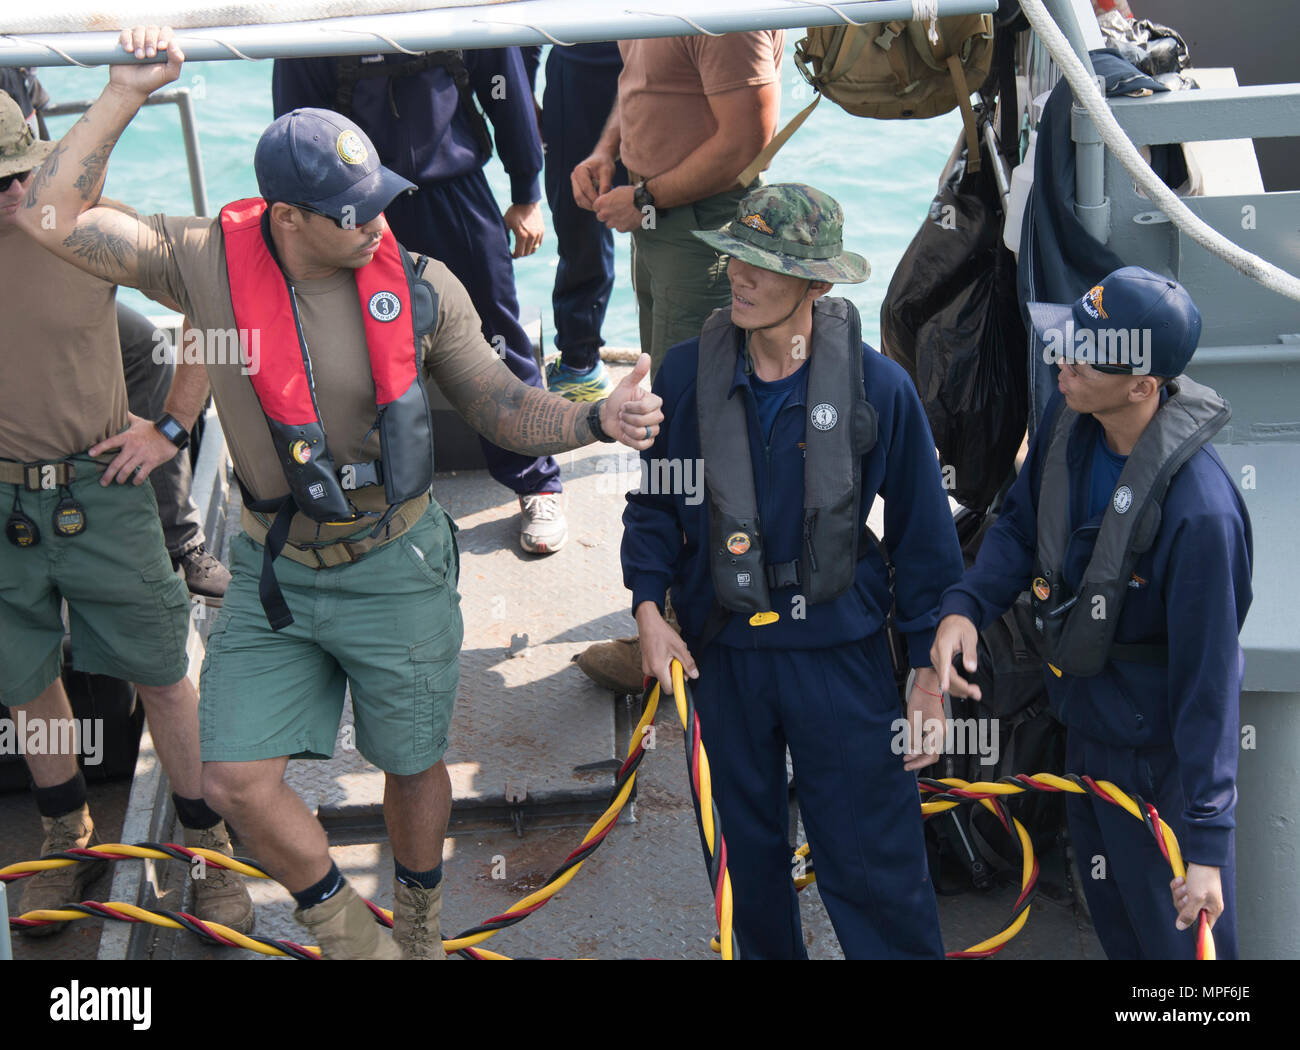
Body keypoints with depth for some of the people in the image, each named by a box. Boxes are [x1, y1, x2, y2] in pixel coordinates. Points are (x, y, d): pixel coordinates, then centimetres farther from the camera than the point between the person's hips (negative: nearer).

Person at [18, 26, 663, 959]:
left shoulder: (420, 288, -12)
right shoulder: (212, 262, -13)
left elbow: (502, 407, -4)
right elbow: (53, 217, -14)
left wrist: (595, 420, -22)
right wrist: (127, 93, -18)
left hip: (396, 570, -1)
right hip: (273, 575, 1)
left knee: (414, 765, 15)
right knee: (236, 777, -4)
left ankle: (419, 928, 44)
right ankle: (346, 932, 21)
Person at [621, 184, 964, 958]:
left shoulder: (878, 387, -10)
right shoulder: (688, 373, -5)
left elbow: (924, 535, -3)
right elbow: (654, 501, 9)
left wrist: (931, 673, -2)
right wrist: (649, 606, -5)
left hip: (840, 651, -3)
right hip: (723, 648, 3)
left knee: (871, 864, -1)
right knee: (750, 853, 17)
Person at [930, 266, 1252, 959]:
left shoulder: (1198, 508, -34)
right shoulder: (1068, 417, -12)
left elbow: (1207, 680, -29)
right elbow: (1022, 525, 6)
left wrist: (1207, 843, -25)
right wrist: (964, 606, -14)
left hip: (1157, 756, -8)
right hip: (1085, 726, 8)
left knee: (1175, 933, 9)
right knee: (1112, 920, 27)